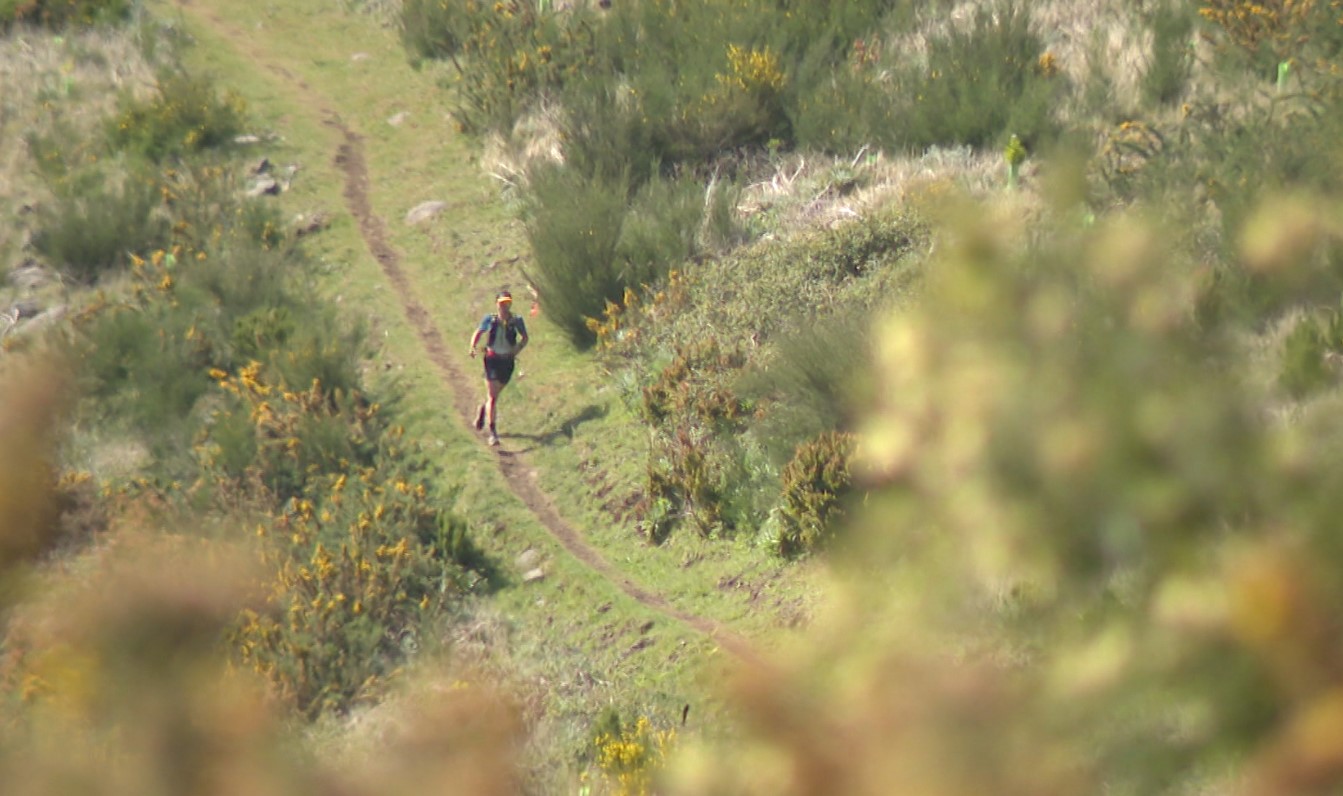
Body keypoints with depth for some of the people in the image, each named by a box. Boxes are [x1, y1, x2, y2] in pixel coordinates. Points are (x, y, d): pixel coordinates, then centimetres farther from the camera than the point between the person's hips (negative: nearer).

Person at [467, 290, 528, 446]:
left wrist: (517, 350, -12)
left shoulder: (516, 320, -5)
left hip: (507, 360, 2)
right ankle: (492, 432, -9)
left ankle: (483, 409, 52)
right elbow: (478, 333, 8)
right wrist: (472, 347, -9)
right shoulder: (490, 319, -5)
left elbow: (525, 338, 6)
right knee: (492, 396, -9)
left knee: (495, 394, 18)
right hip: (492, 359, -2)